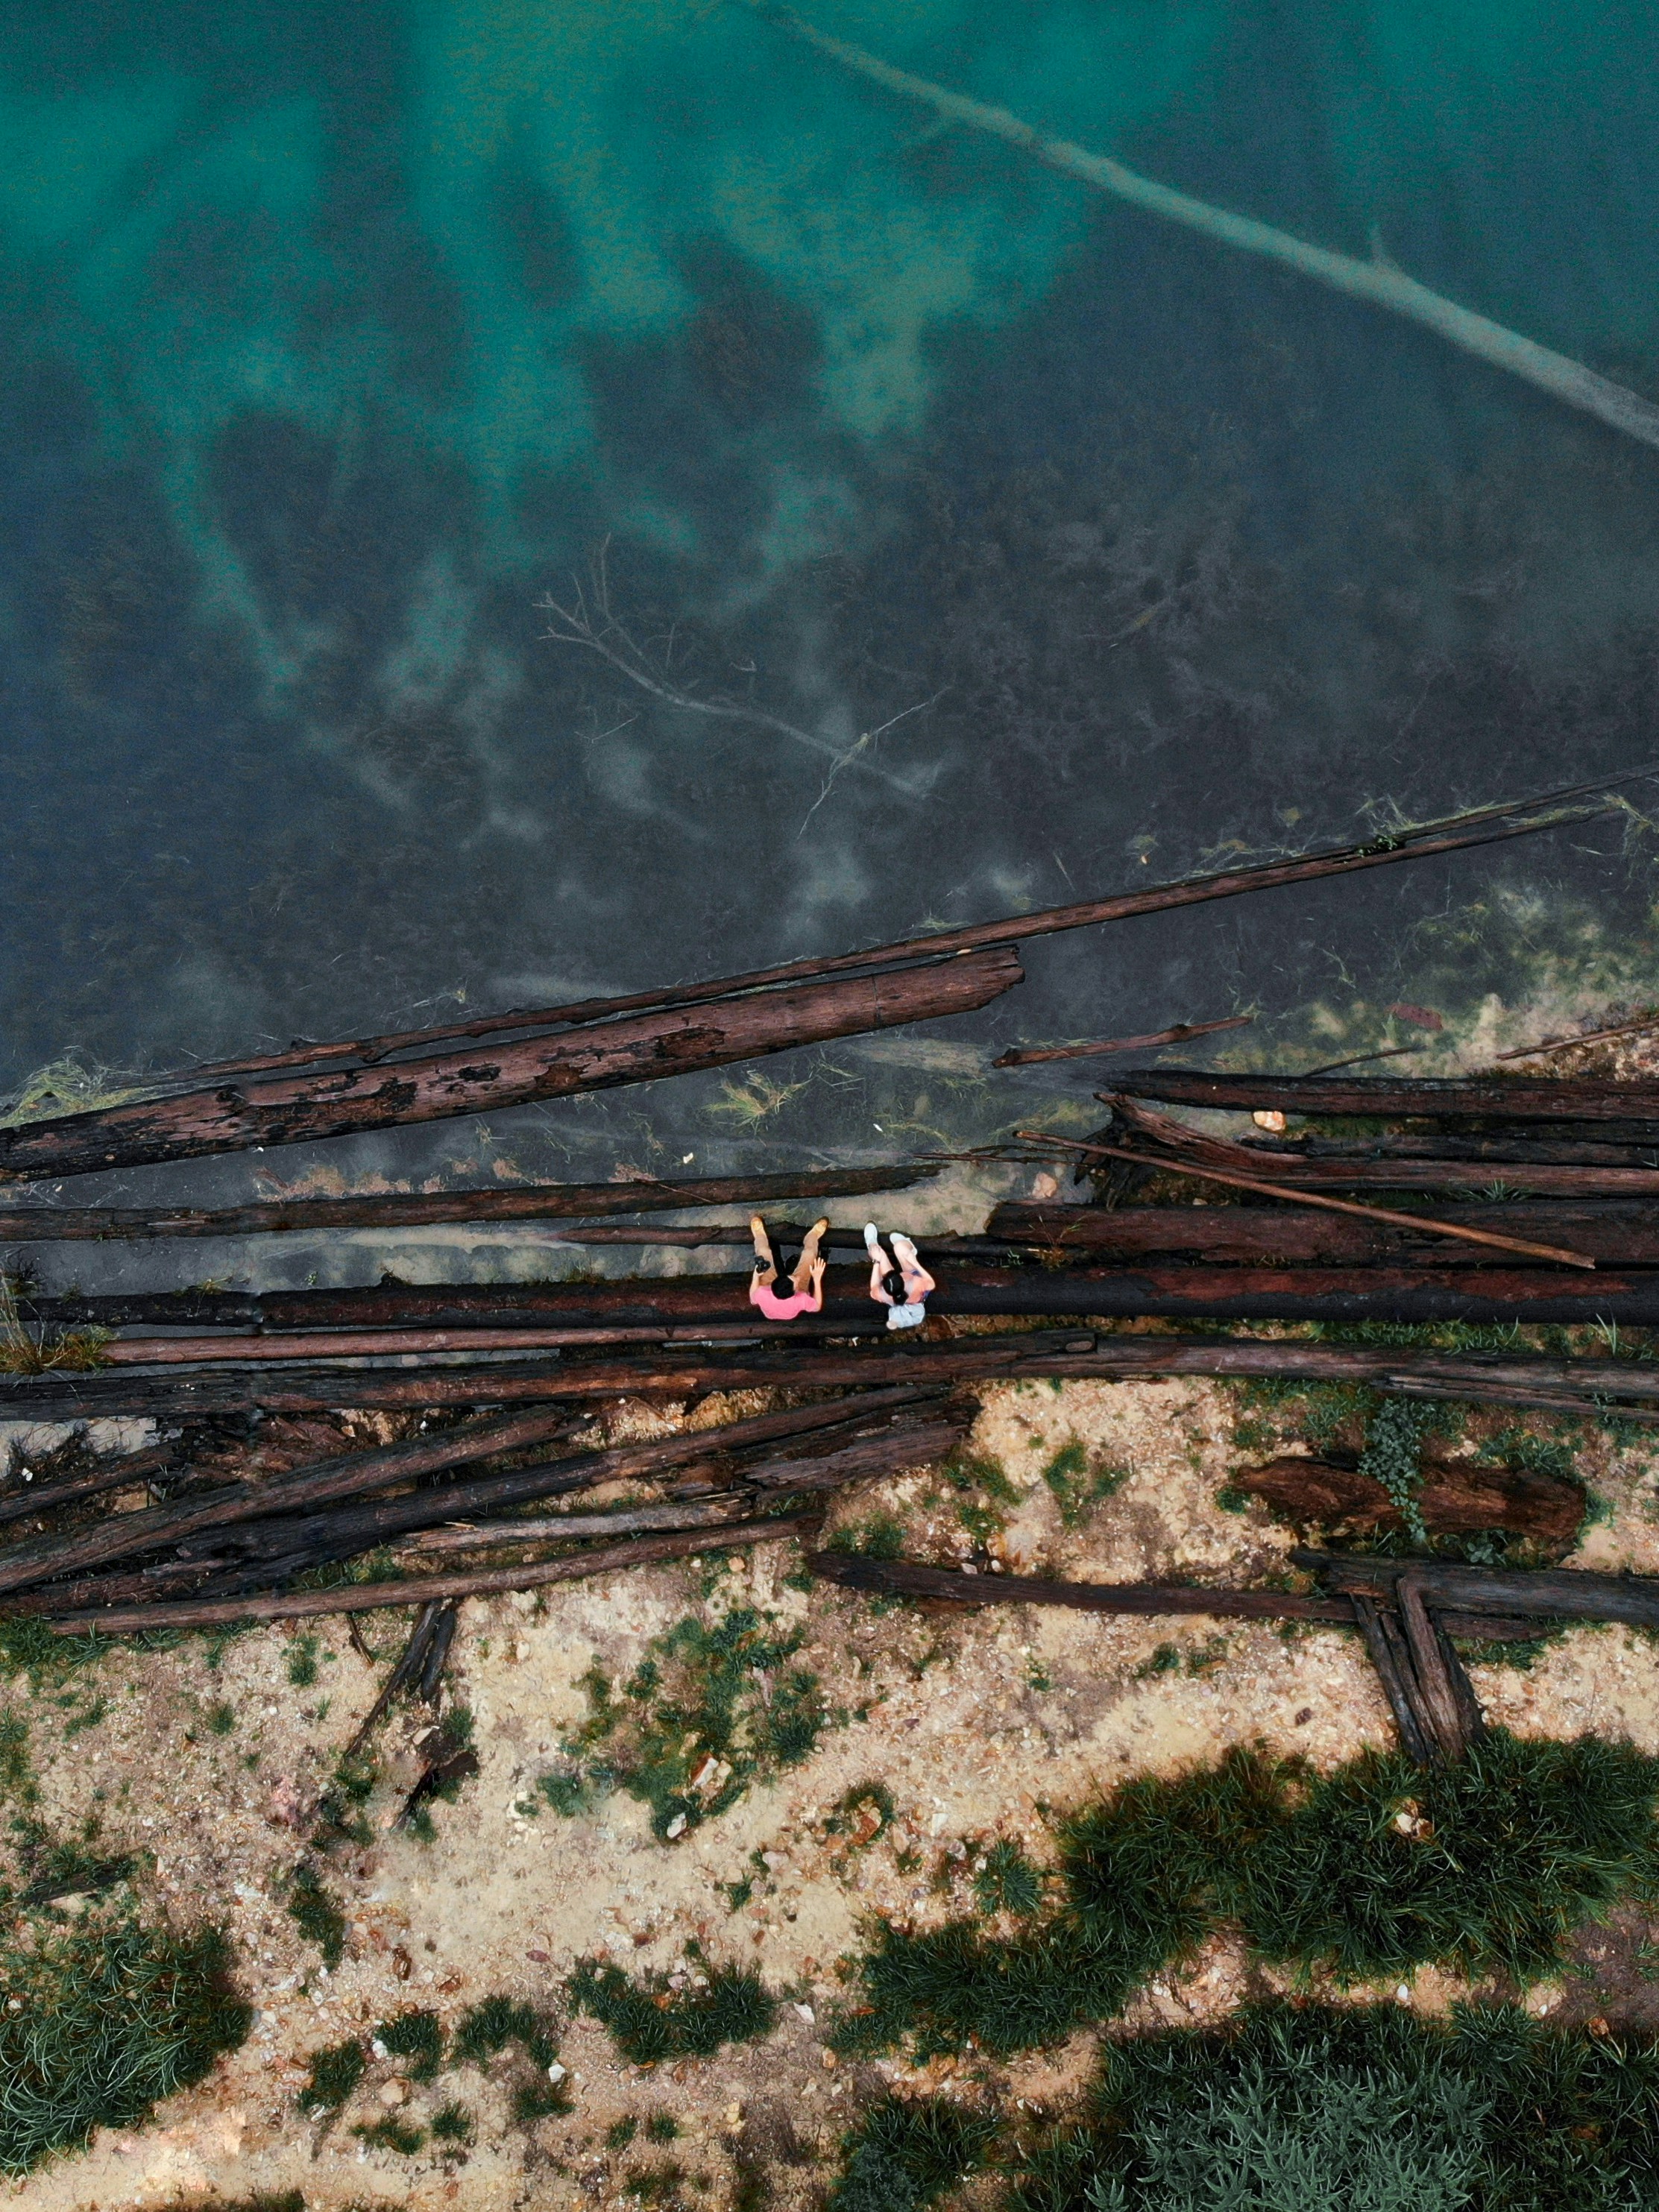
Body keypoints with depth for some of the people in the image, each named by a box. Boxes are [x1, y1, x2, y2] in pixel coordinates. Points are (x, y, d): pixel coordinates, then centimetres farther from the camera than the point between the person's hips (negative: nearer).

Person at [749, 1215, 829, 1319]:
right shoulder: (799, 1300, -47)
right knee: (809, 1253, 7)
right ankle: (814, 1234, 44)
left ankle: (759, 1234, 49)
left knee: (764, 1251, 11)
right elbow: (818, 1306, -23)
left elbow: (752, 1299, -17)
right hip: (794, 1296, 0)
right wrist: (817, 1279, -29)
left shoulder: (763, 1296, -44)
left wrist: (756, 1275, -17)